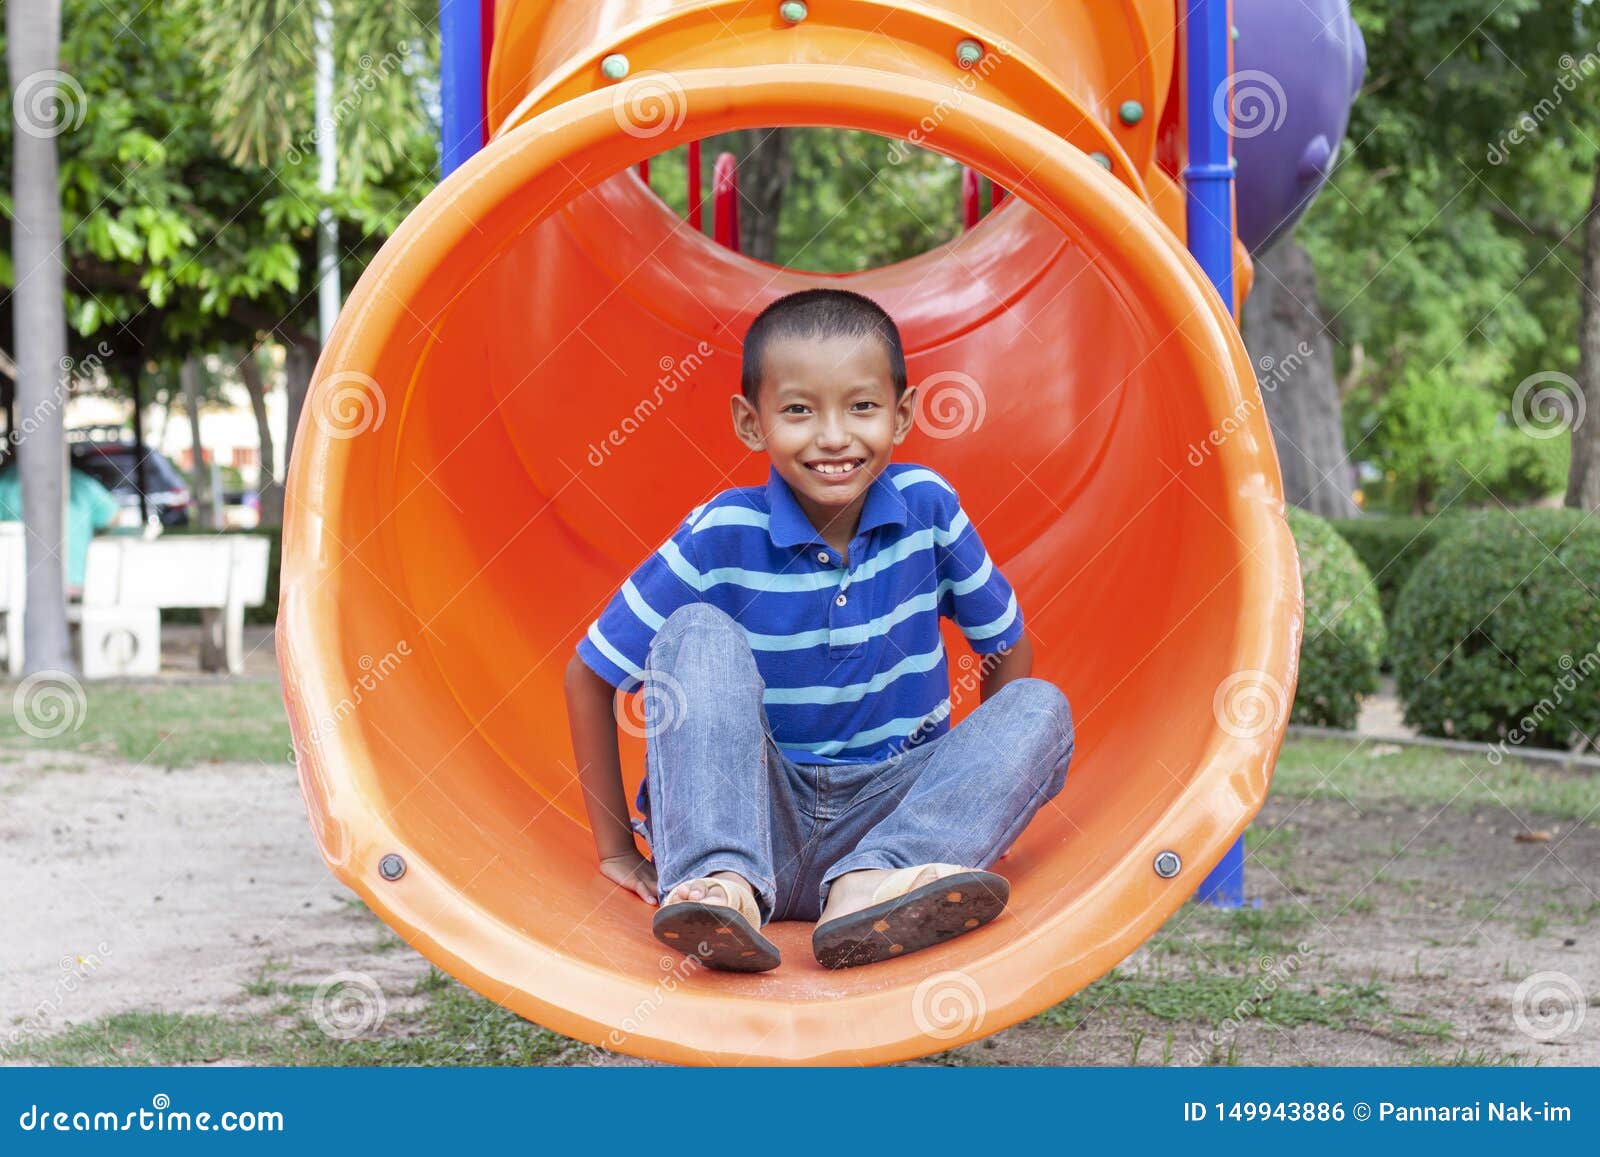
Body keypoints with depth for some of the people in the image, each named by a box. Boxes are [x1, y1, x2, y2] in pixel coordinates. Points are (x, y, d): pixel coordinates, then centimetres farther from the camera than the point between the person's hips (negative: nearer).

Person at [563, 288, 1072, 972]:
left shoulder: (926, 507, -6)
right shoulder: (722, 538, -12)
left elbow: (1007, 648, 9)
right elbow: (587, 676, -4)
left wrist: (988, 798, 7)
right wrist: (615, 846, -4)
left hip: (889, 808, 2)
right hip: (752, 819, -2)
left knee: (1042, 708, -16)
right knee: (699, 631, -22)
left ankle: (871, 885, -38)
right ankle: (721, 885, -41)